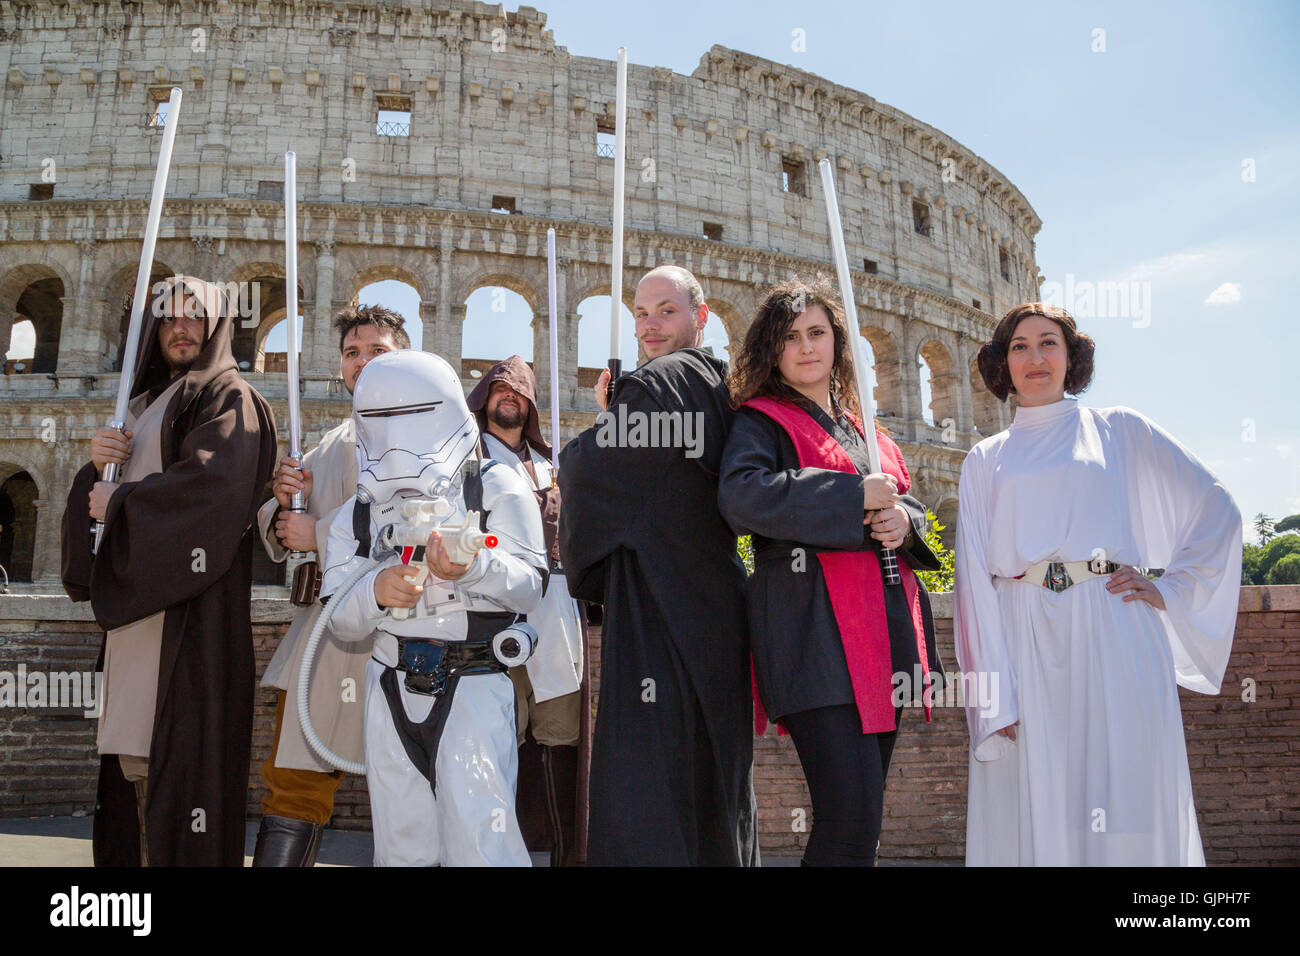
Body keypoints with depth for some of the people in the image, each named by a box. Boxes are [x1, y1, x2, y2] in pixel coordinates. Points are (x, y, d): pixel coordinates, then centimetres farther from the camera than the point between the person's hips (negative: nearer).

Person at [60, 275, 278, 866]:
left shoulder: (228, 397, 0)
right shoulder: (146, 406, 25)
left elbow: (214, 478, -18)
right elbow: (108, 493, 20)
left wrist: (122, 504, -8)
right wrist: (98, 467, -2)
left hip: (190, 610, -7)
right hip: (136, 606, 8)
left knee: (178, 747, -9)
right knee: (132, 756, 6)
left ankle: (182, 852, -3)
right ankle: (132, 854, 12)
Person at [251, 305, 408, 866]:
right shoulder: (329, 445, 21)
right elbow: (280, 538, 23)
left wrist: (321, 535, -10)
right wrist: (283, 501, 0)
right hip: (323, 625, 6)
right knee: (295, 782, 5)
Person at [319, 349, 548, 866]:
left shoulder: (497, 489, -1)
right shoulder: (355, 517, 11)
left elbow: (527, 587, -10)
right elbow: (340, 621, 7)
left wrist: (471, 569, -29)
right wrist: (375, 591, -15)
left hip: (474, 687, -4)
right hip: (392, 688, 5)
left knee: (479, 842, -11)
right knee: (401, 846, 12)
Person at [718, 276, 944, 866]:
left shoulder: (865, 432, 23)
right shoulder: (762, 421, 2)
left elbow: (910, 505, 24)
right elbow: (742, 495, -18)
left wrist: (902, 521, -1)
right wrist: (855, 496, -15)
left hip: (885, 632, 7)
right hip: (815, 636, -7)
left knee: (864, 818, 11)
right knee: (851, 817, -16)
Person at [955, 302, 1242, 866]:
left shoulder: (1120, 432, 12)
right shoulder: (985, 462, 13)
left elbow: (1216, 510, 10)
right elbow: (974, 580, 5)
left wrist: (1170, 592, 0)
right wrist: (993, 695, -4)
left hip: (1113, 634, -1)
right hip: (1024, 643, 1)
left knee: (1127, 813, 0)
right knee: (1034, 814, 2)